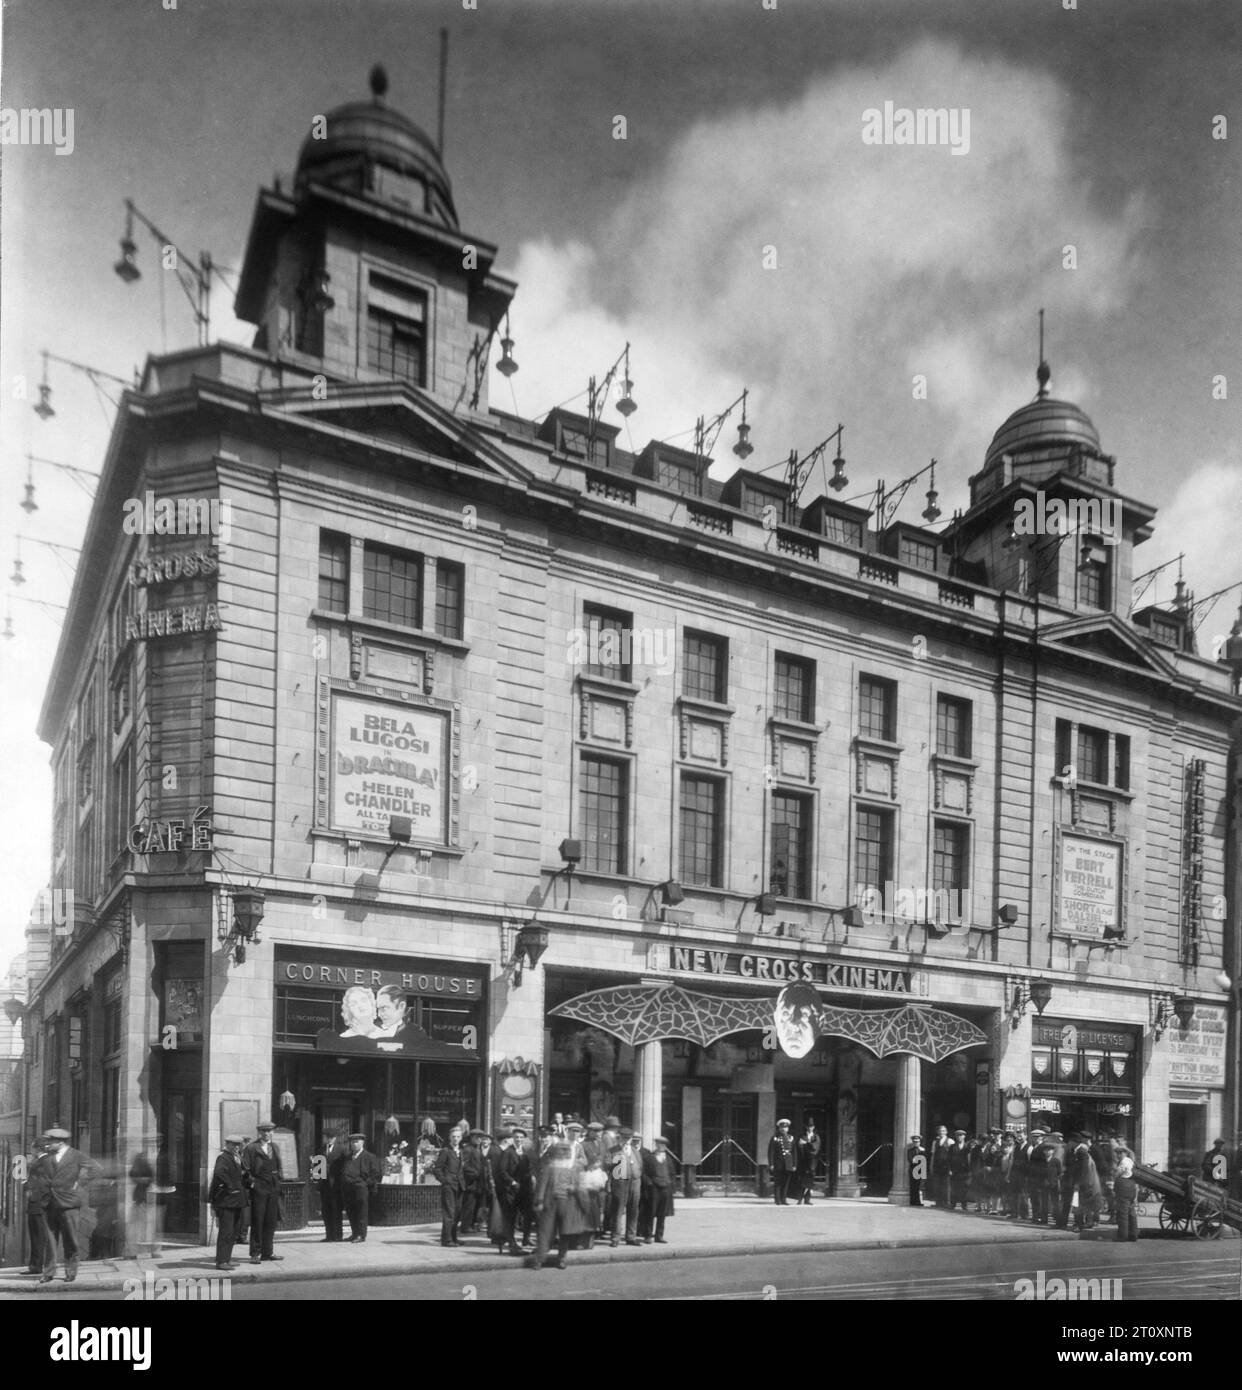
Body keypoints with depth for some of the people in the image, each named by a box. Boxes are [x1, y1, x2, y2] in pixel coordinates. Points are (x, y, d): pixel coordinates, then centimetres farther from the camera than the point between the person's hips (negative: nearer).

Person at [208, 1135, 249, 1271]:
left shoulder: (236, 1158, 18)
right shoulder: (223, 1158, -12)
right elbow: (219, 1172, -31)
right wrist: (230, 1186, -24)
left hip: (236, 1201, 10)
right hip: (225, 1200, -10)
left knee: (234, 1230, 14)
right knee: (226, 1231, -8)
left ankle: (227, 1259, 23)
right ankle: (221, 1261, -5)